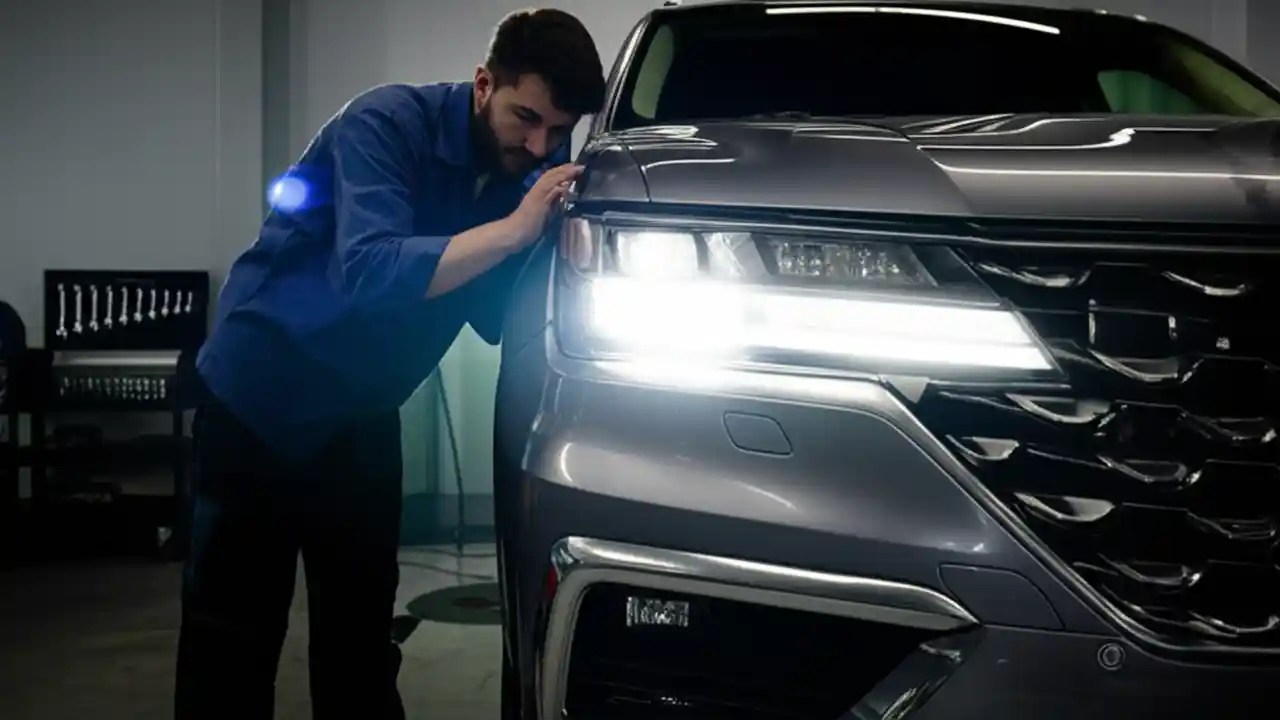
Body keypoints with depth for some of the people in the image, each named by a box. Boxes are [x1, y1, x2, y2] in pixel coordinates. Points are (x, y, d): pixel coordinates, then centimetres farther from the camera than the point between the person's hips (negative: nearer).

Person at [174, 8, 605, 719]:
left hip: (361, 414, 6)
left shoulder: (527, 169, -2)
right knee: (232, 633, -2)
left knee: (362, 626, 7)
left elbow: (496, 320, -1)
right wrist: (513, 230, -36)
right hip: (259, 397, -5)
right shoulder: (387, 123, -21)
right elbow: (368, 273, -35)